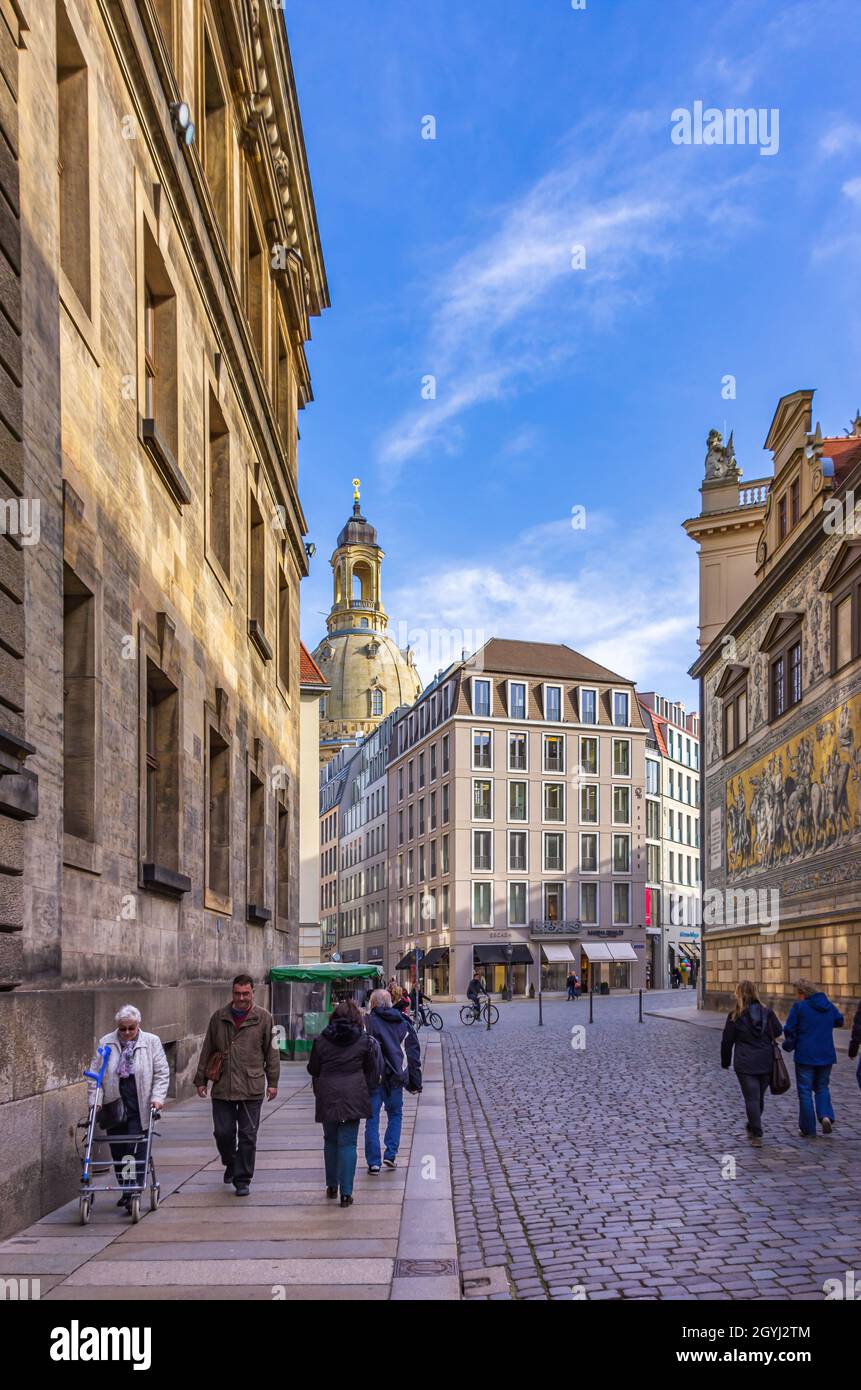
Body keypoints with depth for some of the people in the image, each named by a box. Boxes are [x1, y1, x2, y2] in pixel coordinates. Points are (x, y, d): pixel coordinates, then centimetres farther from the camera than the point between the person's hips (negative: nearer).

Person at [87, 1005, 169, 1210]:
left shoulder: (151, 1042, 2)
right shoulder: (106, 1043, 6)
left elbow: (162, 1073, 2)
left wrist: (157, 1097, -9)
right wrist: (93, 1101, -1)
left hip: (140, 1107, -2)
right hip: (114, 1106, 3)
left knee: (136, 1149, -9)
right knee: (117, 1152, 7)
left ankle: (134, 1194, -6)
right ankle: (125, 1191, 23)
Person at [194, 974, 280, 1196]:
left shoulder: (263, 1018, 2)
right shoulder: (219, 1017, 7)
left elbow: (272, 1052, 6)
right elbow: (207, 1050, 13)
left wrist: (272, 1082, 3)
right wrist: (200, 1080, 11)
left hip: (251, 1088, -2)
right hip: (222, 1087, 2)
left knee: (248, 1136, 1)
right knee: (223, 1132, 5)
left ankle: (242, 1180, 13)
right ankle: (231, 1163, 34)